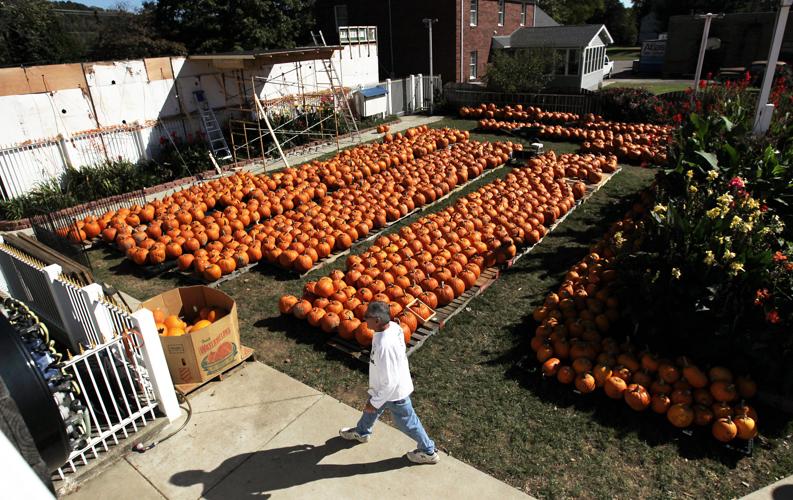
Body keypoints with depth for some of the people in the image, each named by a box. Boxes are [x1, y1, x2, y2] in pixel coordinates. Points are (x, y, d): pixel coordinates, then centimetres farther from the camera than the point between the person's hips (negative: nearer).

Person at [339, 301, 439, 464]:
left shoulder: (384, 346, -41)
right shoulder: (393, 327, -16)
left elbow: (389, 382, -33)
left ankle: (428, 452, 39)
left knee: (406, 422, 16)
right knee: (372, 408, 30)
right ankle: (361, 432, 58)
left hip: (394, 391, -8)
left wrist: (374, 403, -18)